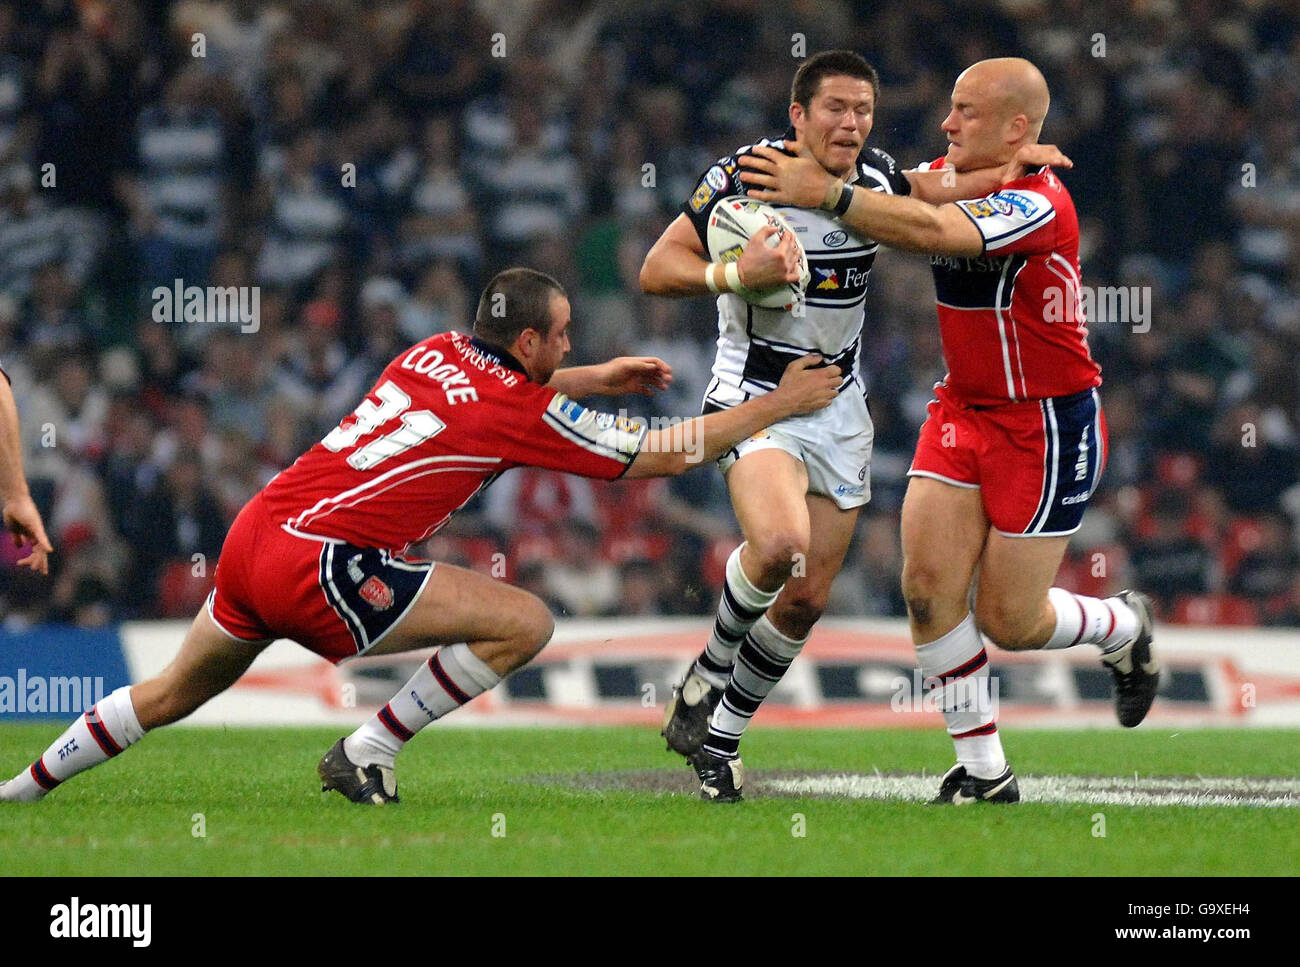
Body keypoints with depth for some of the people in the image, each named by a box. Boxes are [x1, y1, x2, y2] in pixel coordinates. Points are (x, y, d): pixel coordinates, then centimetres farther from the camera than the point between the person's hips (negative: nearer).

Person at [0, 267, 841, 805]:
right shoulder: (521, 411, -7)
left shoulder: (440, 352, 13)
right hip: (318, 565, -8)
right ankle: (365, 758, 1)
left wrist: (599, 377, 38)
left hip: (253, 537, 8)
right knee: (525, 622, -6)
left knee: (177, 692, 27)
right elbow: (663, 453, 0)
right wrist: (783, 403, 9)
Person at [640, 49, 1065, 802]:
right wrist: (736, 275, -30)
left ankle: (719, 739, 22)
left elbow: (932, 193, 22)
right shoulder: (748, 175, -14)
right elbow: (657, 269, -13)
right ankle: (710, 672, -4)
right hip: (755, 397, -6)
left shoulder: (877, 179, 0)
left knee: (808, 597, 4)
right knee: (780, 544, -31)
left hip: (838, 407, 6)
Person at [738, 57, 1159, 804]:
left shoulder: (1040, 204, -24)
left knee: (1008, 621, 0)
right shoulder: (950, 177, 1)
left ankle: (1125, 627, 33)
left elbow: (931, 231, -38)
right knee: (928, 584, -8)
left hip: (1049, 423, -7)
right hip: (963, 409, 7)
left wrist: (827, 193, -44)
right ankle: (984, 770, 4)